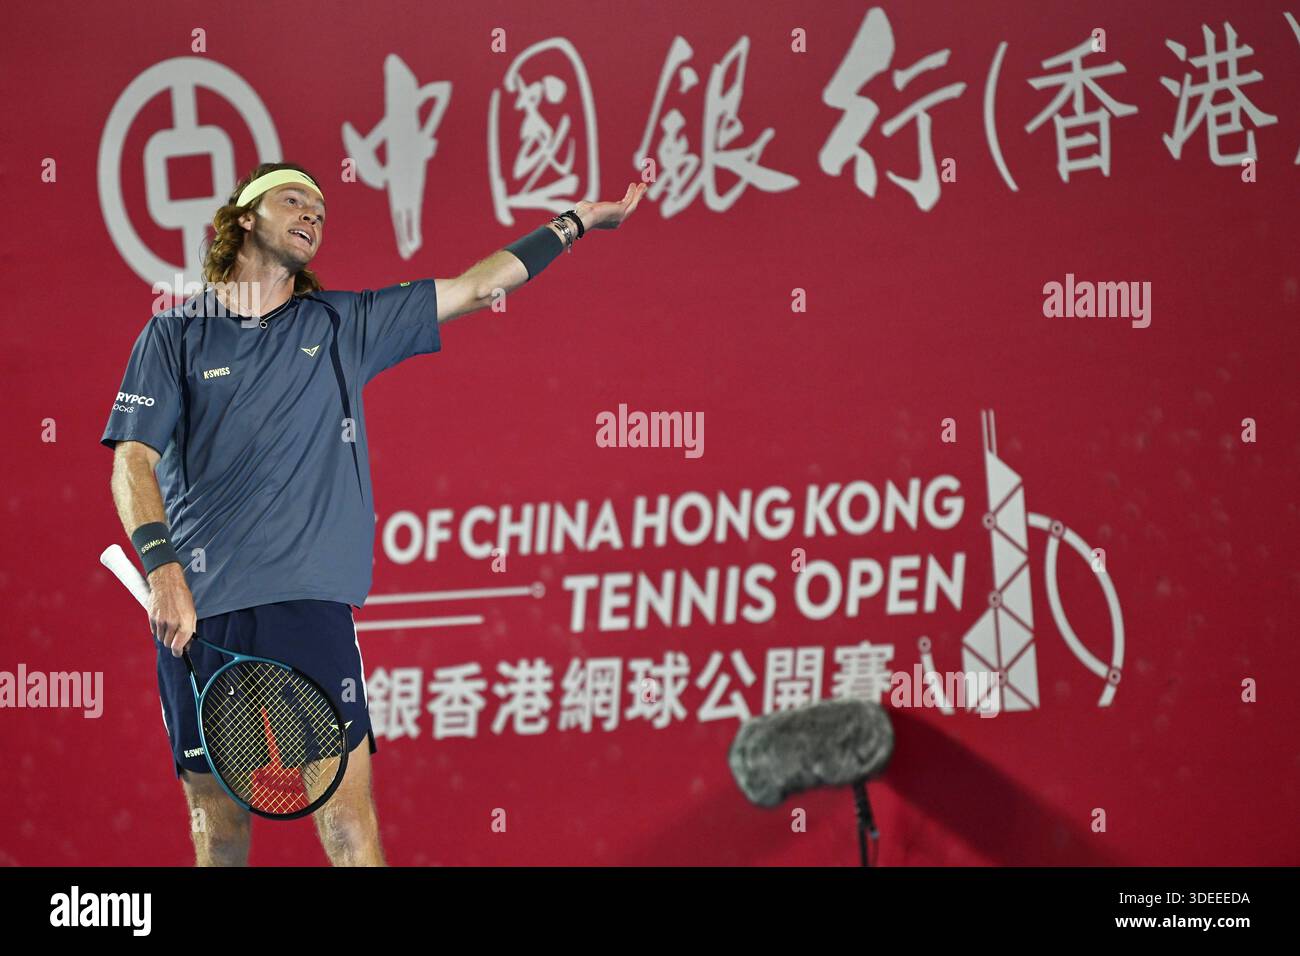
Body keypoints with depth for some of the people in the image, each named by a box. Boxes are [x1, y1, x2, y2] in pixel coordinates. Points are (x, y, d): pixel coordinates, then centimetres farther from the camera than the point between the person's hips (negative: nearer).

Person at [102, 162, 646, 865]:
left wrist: (577, 222, 20)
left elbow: (472, 289, 19)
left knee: (352, 834, -9)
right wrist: (162, 568, -14)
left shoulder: (343, 325, 14)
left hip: (310, 604, 1)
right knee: (217, 843, 3)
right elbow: (133, 461, 1)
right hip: (197, 616, -1)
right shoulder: (175, 334, 9)